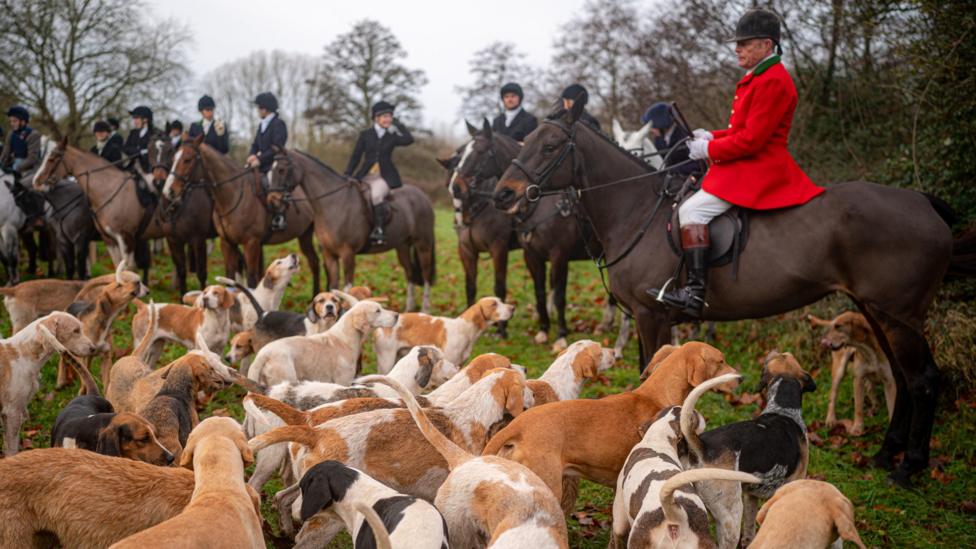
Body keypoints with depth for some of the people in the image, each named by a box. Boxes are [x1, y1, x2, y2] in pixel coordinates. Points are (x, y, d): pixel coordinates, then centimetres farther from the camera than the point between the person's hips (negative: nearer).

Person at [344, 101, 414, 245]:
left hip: (384, 177, -3)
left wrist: (398, 124, 0)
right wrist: (346, 176, 2)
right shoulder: (365, 134, 11)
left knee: (376, 195, -33)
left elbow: (408, 139, -11)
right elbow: (356, 156, 10)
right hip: (365, 176, 3)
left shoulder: (392, 136, 9)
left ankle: (379, 229, -28)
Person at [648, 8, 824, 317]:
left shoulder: (772, 82, -16)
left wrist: (710, 149, -13)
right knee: (691, 206, 19)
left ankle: (694, 293, -29)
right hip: (747, 167, 11)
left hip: (759, 170, -11)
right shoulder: (756, 79, 17)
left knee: (691, 211, -22)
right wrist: (712, 137, 8)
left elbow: (752, 139, -22)